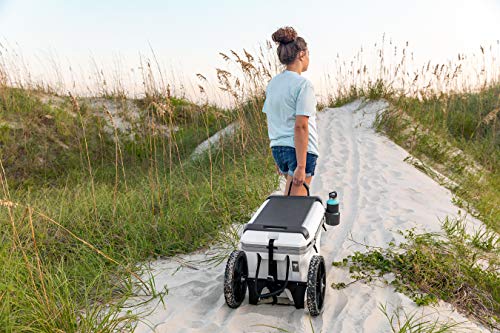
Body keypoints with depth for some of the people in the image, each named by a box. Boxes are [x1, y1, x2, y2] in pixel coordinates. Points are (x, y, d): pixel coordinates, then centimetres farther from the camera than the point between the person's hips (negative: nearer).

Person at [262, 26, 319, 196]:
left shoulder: (272, 84, 10)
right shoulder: (303, 84, -13)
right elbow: (300, 126, -19)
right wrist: (301, 166, -18)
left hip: (277, 148, 8)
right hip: (300, 150, -8)